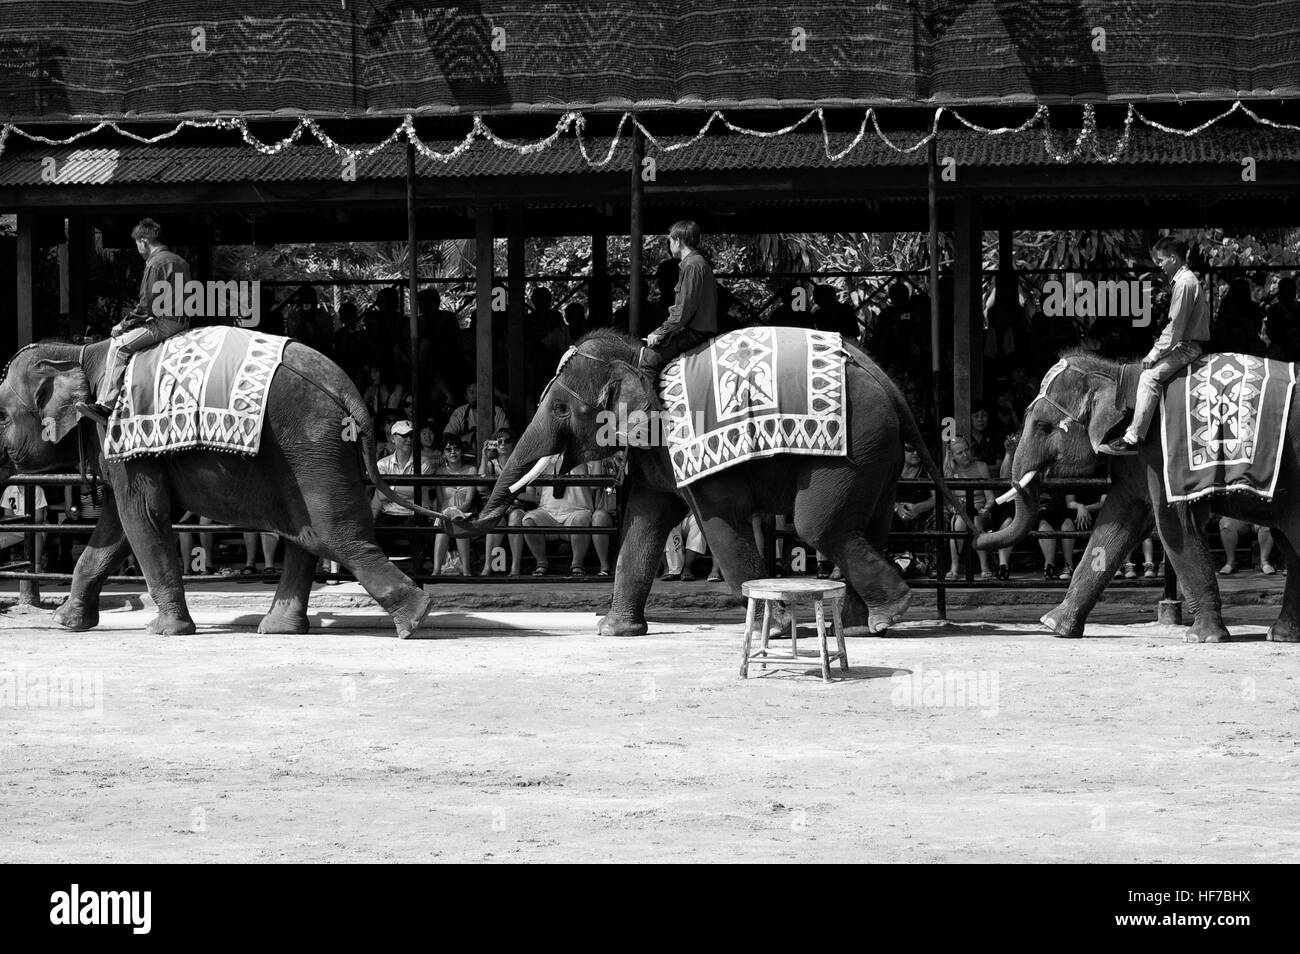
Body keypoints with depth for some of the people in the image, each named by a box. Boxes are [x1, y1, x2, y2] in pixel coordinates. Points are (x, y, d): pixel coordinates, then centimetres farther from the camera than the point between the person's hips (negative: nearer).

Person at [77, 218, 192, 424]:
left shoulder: (156, 264, -14)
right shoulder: (178, 260, 18)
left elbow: (147, 305, -17)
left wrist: (124, 324, -4)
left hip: (165, 323, -10)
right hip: (180, 320, 10)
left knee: (120, 346, -14)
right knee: (119, 336, 16)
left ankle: (106, 406, -20)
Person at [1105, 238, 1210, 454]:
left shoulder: (1184, 283, -16)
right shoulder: (1187, 280, 17)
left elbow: (1175, 327, -19)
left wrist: (1155, 354, -14)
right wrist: (1157, 349, 15)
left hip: (1187, 347, -11)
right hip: (1188, 344, 11)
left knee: (1150, 376, -22)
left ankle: (1132, 439, -28)